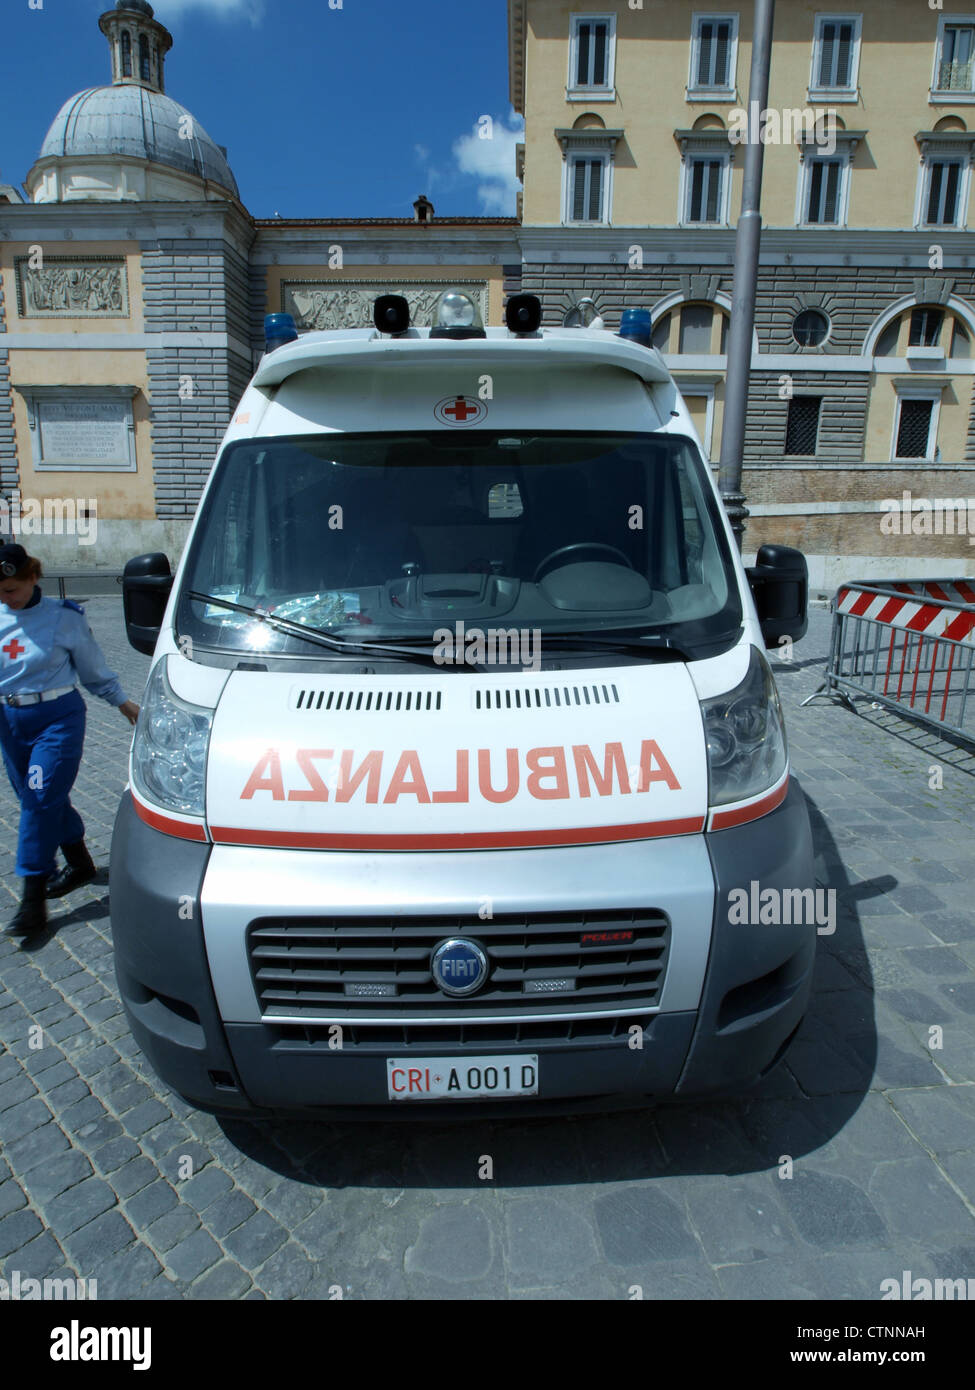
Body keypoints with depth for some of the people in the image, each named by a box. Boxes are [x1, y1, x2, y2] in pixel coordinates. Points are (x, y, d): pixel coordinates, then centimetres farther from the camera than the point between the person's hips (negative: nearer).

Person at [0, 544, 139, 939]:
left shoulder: (63, 616, -5)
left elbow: (93, 668, 6)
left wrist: (122, 701, 11)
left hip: (58, 718, -5)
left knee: (41, 799, -9)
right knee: (40, 799, 12)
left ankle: (33, 898, -3)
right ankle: (80, 864, 33)